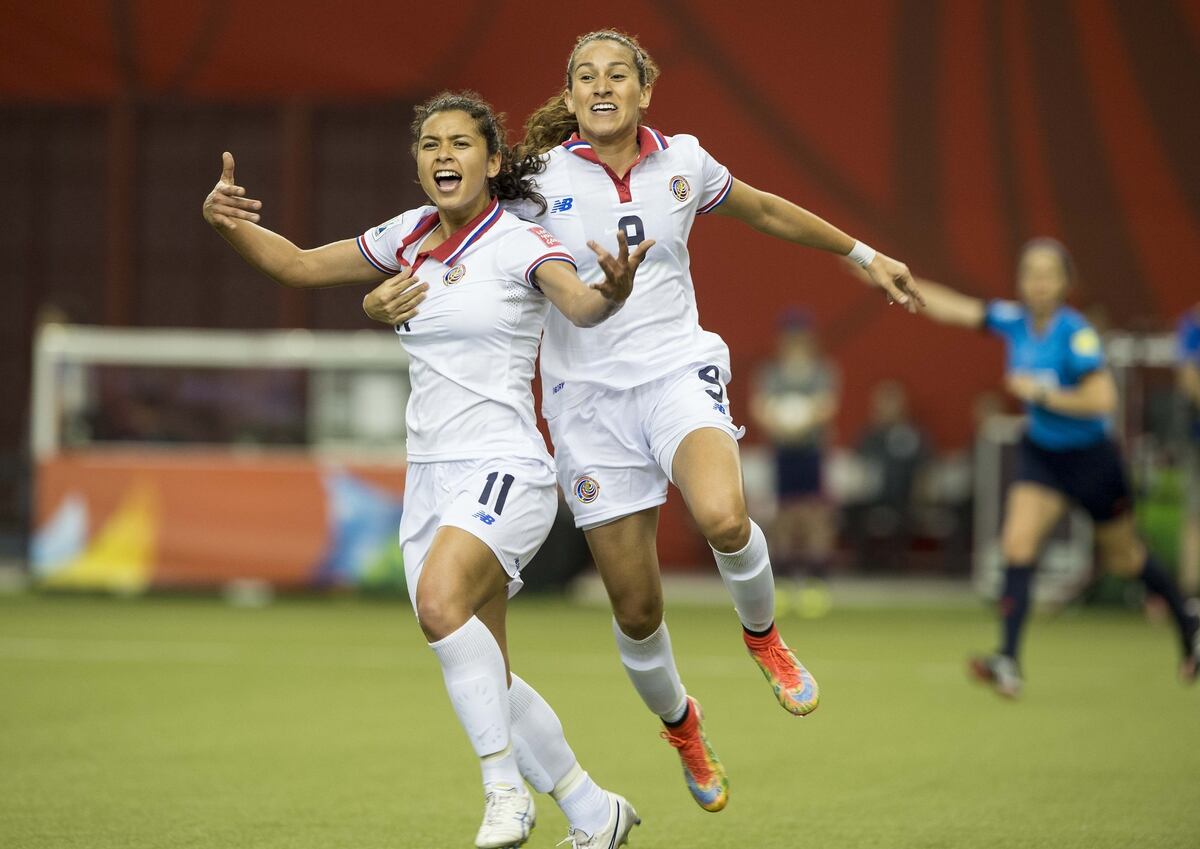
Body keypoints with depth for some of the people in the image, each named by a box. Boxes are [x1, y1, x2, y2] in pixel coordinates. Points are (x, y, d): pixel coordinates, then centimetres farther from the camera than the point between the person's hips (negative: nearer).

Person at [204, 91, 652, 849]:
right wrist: (229, 223, 2)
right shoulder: (409, 238, 10)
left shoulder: (519, 243, -9)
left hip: (503, 469, -7)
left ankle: (506, 788, -23)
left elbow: (579, 305, -28)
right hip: (431, 477, 7)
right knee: (485, 681, 7)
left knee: (441, 600, -33)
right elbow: (299, 264, 20)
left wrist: (612, 291, -52)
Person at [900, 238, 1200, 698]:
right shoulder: (1014, 321, -7)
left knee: (1122, 557, 13)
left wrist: (1040, 393, -27)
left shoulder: (1076, 333, -23)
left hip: (1090, 456, -4)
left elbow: (1102, 400, -29)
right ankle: (1008, 662, -21)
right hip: (1040, 453, 4)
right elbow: (948, 307, -6)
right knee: (1018, 543, -15)